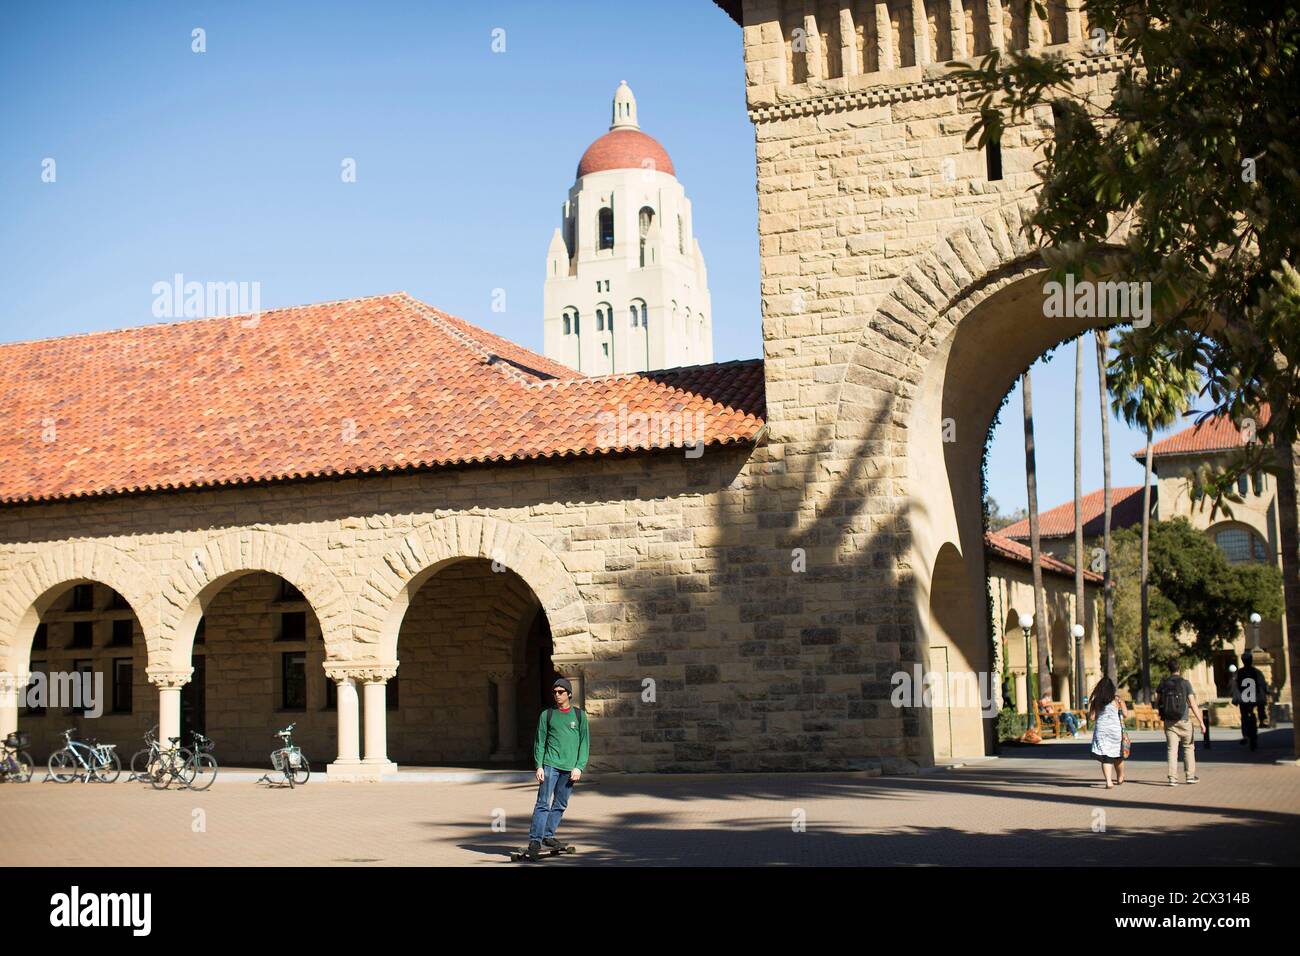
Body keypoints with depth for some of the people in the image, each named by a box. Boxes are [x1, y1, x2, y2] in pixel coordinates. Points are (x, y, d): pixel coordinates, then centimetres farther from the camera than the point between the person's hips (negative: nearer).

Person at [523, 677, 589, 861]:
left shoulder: (579, 715, 9)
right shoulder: (547, 715, 8)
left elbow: (585, 743, 7)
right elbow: (540, 742, 7)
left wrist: (579, 767, -3)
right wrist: (539, 766, -4)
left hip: (570, 768, 2)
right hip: (550, 764, -2)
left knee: (560, 805, 4)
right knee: (543, 803, -10)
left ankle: (548, 835, 14)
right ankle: (535, 840, -13)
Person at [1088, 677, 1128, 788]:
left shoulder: (1095, 701, 1)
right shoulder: (1117, 699, -3)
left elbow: (1091, 717, 0)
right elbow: (1125, 714, -3)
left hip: (1101, 730, 0)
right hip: (1115, 729, 0)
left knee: (1105, 757, 1)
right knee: (1117, 755, 17)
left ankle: (1109, 781, -12)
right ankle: (1120, 778, 33)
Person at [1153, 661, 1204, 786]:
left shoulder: (1163, 683, 3)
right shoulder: (1185, 683, -6)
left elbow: (1156, 703, 2)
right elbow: (1193, 704, -10)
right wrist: (1201, 722, -9)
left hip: (1169, 721, 2)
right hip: (1183, 720, -2)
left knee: (1171, 749, 3)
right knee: (1188, 747, 13)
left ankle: (1172, 778, -3)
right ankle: (1190, 776, 15)